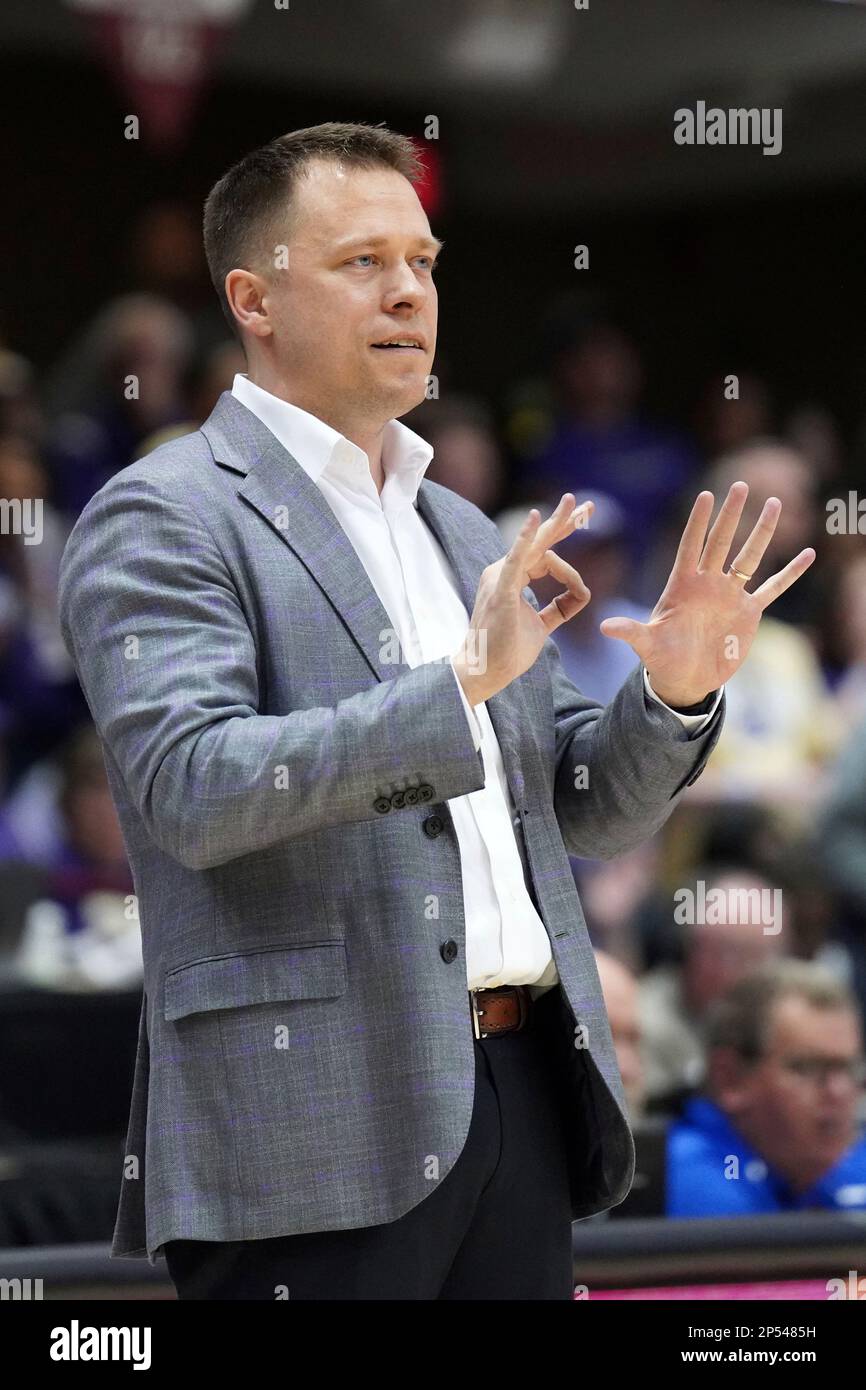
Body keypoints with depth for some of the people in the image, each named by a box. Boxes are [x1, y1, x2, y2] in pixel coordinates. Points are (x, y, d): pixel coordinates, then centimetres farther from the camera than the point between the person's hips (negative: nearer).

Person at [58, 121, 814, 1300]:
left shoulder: (462, 532, 19)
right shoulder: (164, 519, -4)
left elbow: (588, 812, 20)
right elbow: (192, 790, -18)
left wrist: (675, 691, 0)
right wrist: (459, 684, -26)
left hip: (519, 1095, 7)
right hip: (318, 1133, -7)